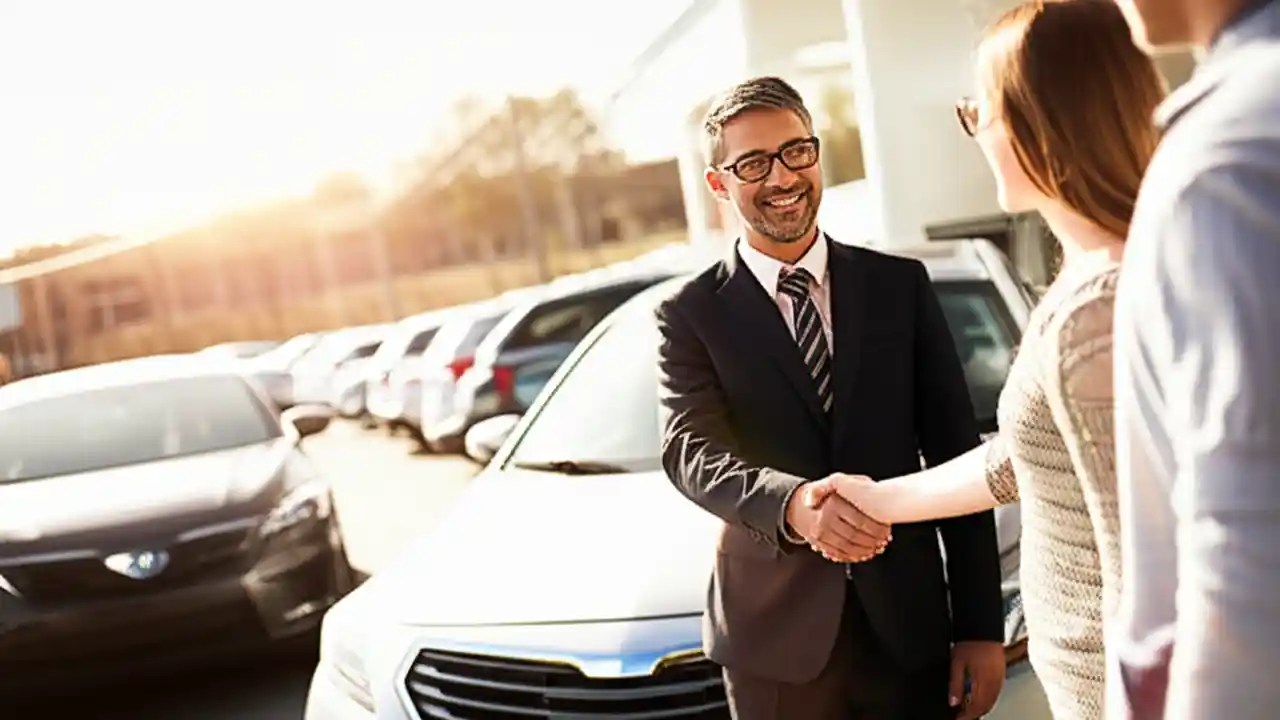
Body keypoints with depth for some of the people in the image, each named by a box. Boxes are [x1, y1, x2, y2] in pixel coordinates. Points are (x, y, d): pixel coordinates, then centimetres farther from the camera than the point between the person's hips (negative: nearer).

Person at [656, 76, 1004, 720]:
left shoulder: (900, 285, 3)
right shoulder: (692, 315, -1)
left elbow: (954, 454, 3)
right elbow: (689, 451, -15)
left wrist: (981, 625, -1)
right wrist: (792, 505, -36)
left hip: (908, 624, 2)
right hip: (778, 638, -1)